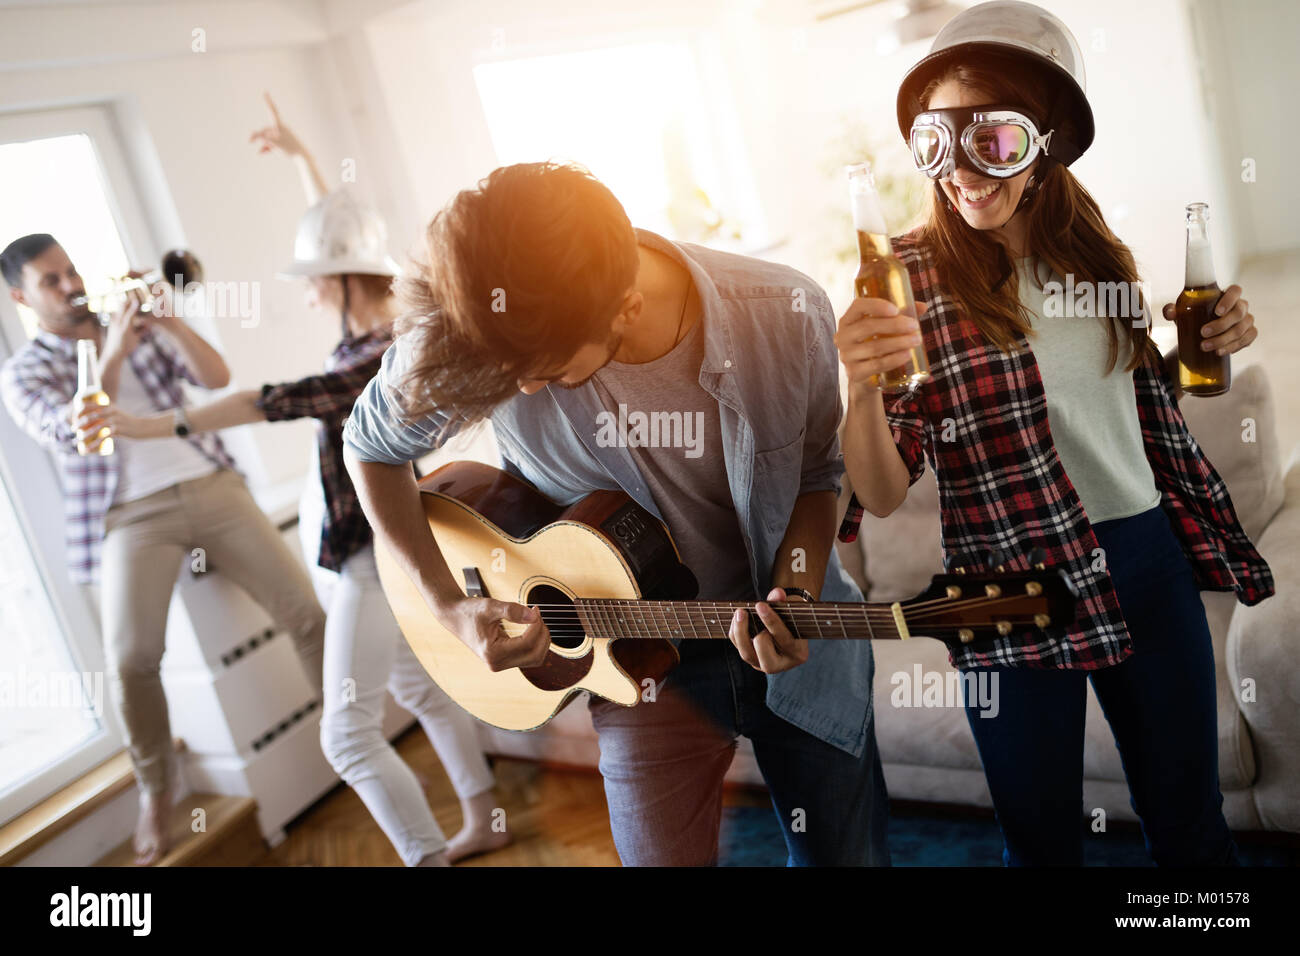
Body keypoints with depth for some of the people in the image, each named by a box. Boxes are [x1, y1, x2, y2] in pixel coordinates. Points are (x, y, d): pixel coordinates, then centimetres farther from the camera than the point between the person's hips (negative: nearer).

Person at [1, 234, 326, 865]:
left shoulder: (140, 329, 15)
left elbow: (217, 379, 1)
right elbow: (73, 434, -12)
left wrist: (169, 323, -13)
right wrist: (111, 356, -18)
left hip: (212, 487, 3)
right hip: (132, 517, -2)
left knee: (305, 613, -6)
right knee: (130, 660, -20)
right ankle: (155, 790, 6)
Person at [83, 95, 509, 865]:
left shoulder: (384, 361, -25)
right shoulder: (378, 325, 2)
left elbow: (280, 402, -32)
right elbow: (343, 233, 17)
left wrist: (158, 427, -32)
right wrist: (301, 158, 24)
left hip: (369, 556, -10)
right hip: (363, 544, 10)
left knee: (349, 733, -5)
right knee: (420, 687, 20)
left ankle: (429, 856, 3)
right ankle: (484, 823, 34)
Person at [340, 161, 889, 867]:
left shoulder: (788, 316, -23)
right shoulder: (469, 339, -24)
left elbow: (815, 477, -4)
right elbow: (371, 446, -3)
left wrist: (793, 595, -21)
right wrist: (447, 604, -10)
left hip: (795, 637, 1)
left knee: (846, 852, 14)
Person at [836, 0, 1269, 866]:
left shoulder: (1095, 250, 1)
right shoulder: (910, 275, -13)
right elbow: (882, 495, -18)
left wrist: (1206, 347, -2)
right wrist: (862, 389, -38)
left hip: (1150, 560, 4)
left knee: (1192, 823, 19)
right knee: (1047, 840, 14)